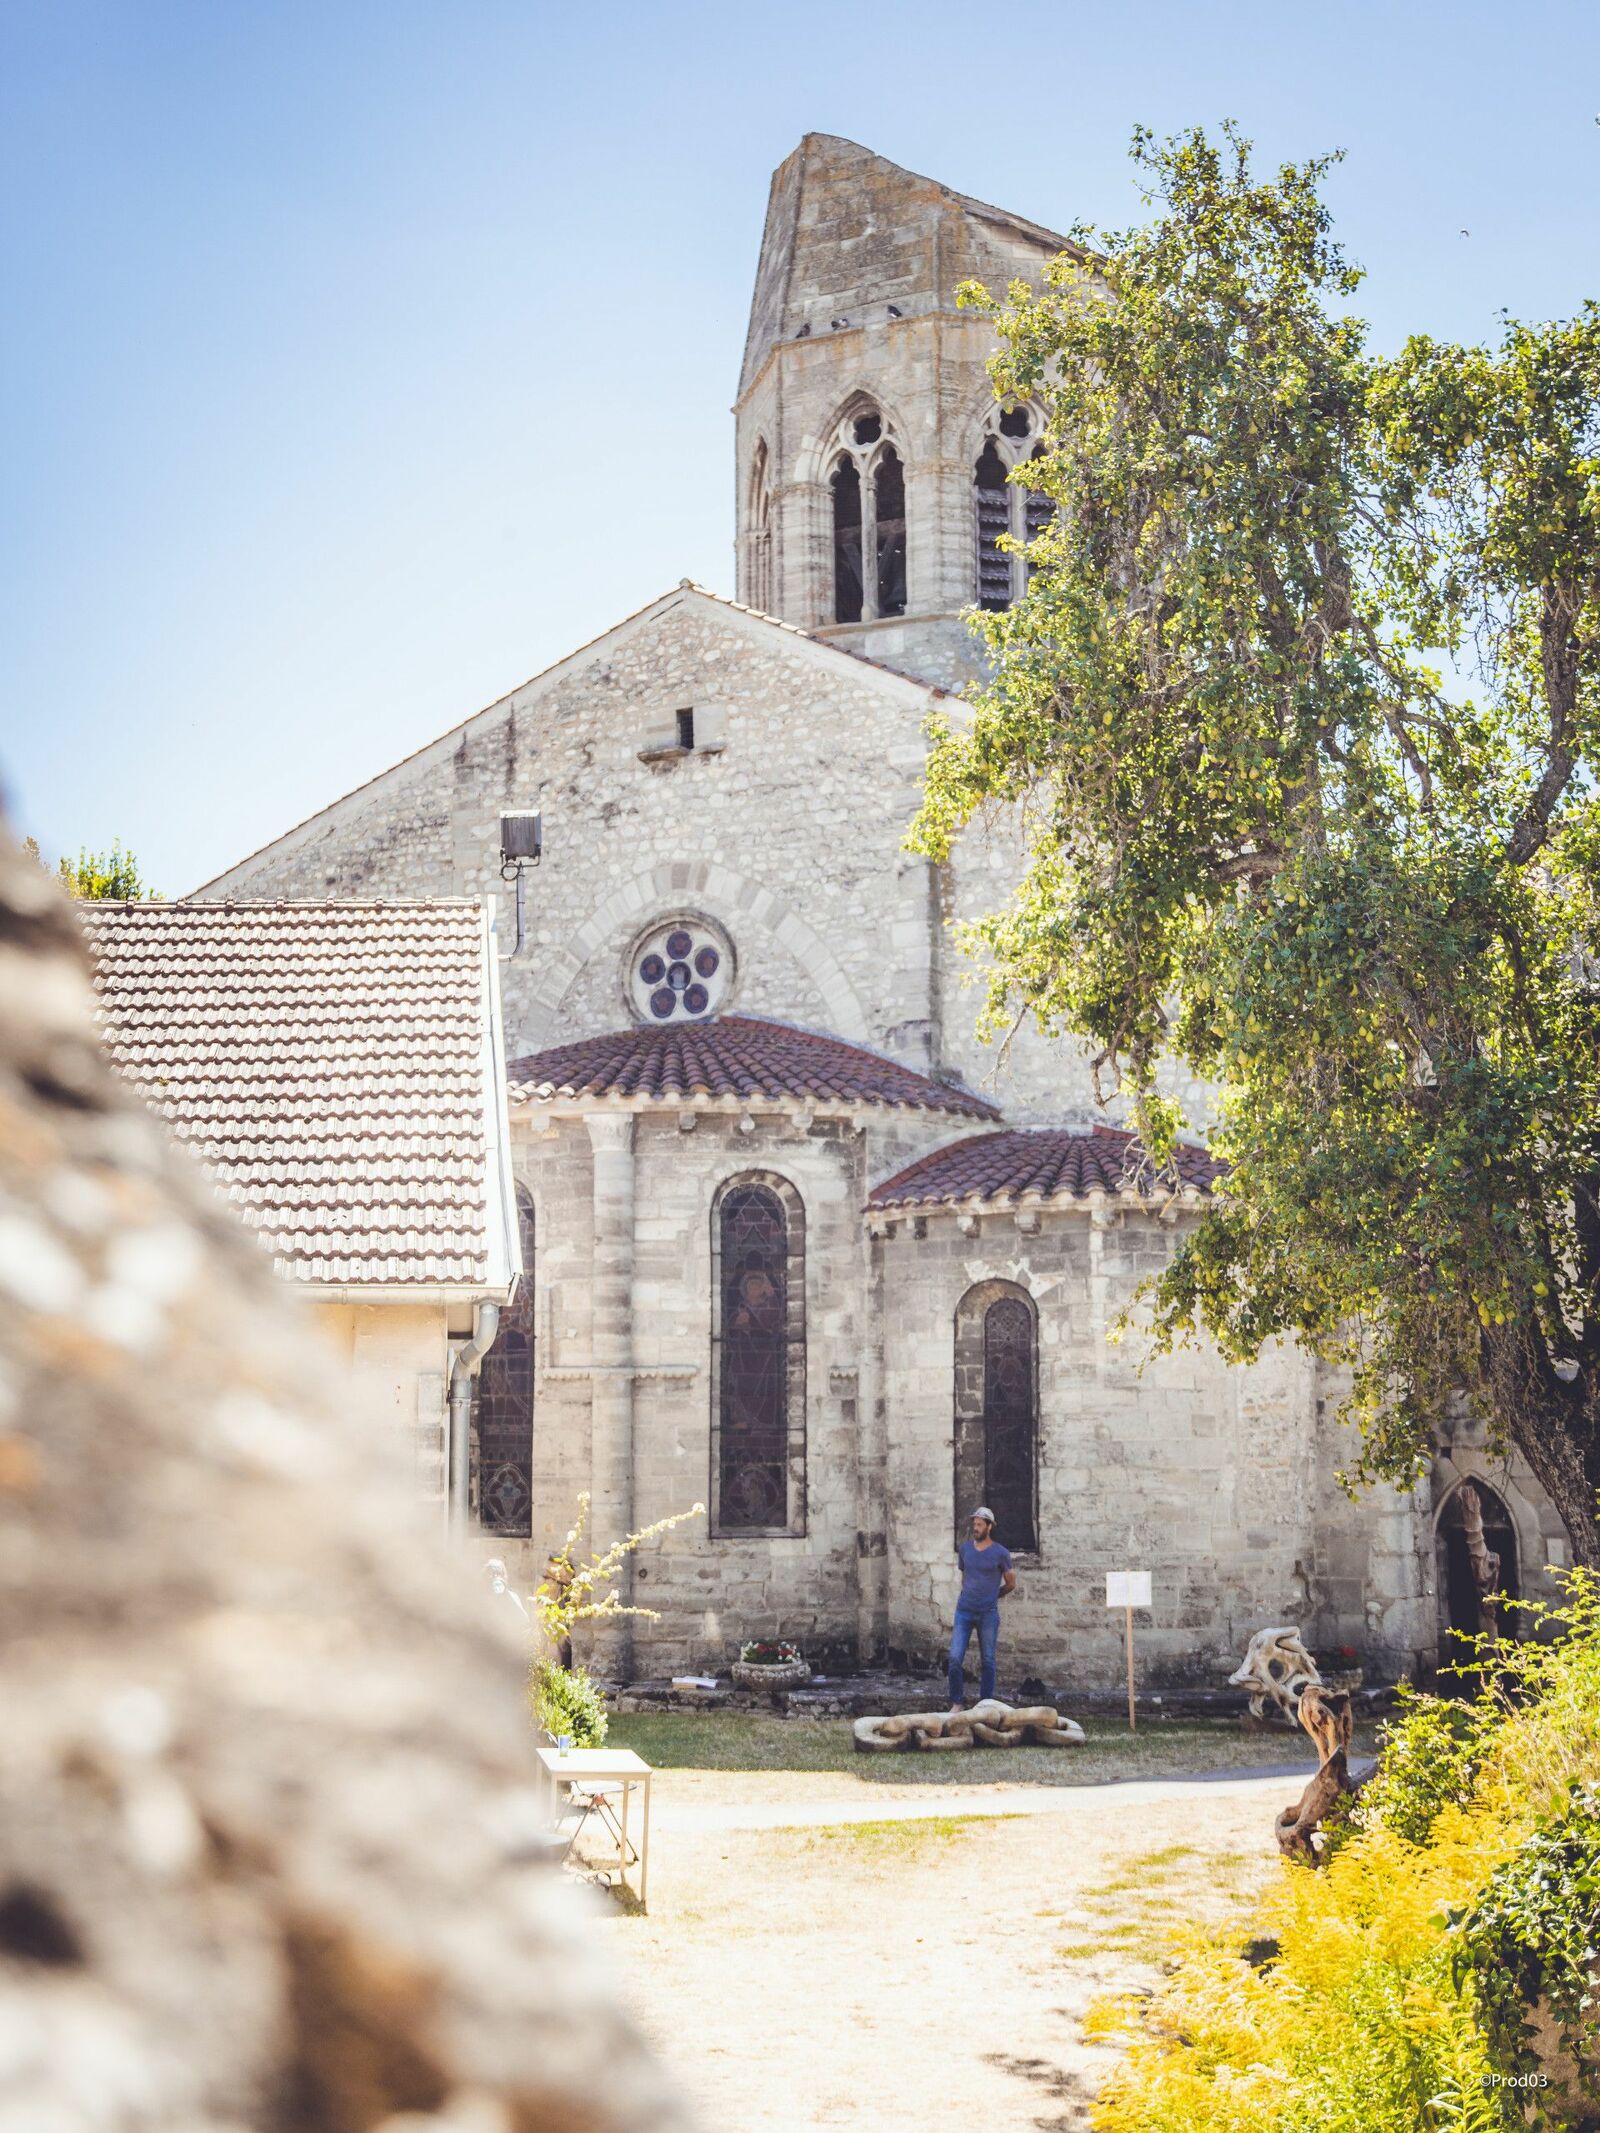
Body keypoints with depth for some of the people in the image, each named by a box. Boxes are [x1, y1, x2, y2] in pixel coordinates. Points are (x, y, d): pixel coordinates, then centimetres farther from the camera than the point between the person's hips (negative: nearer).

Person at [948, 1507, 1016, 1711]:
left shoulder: (1000, 1554, -4)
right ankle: (957, 1702, 5)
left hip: (988, 1614, -2)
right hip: (964, 1612, 2)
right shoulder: (964, 1549, 6)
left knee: (988, 1661, 4)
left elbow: (1011, 1584, 8)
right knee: (955, 1659, -7)